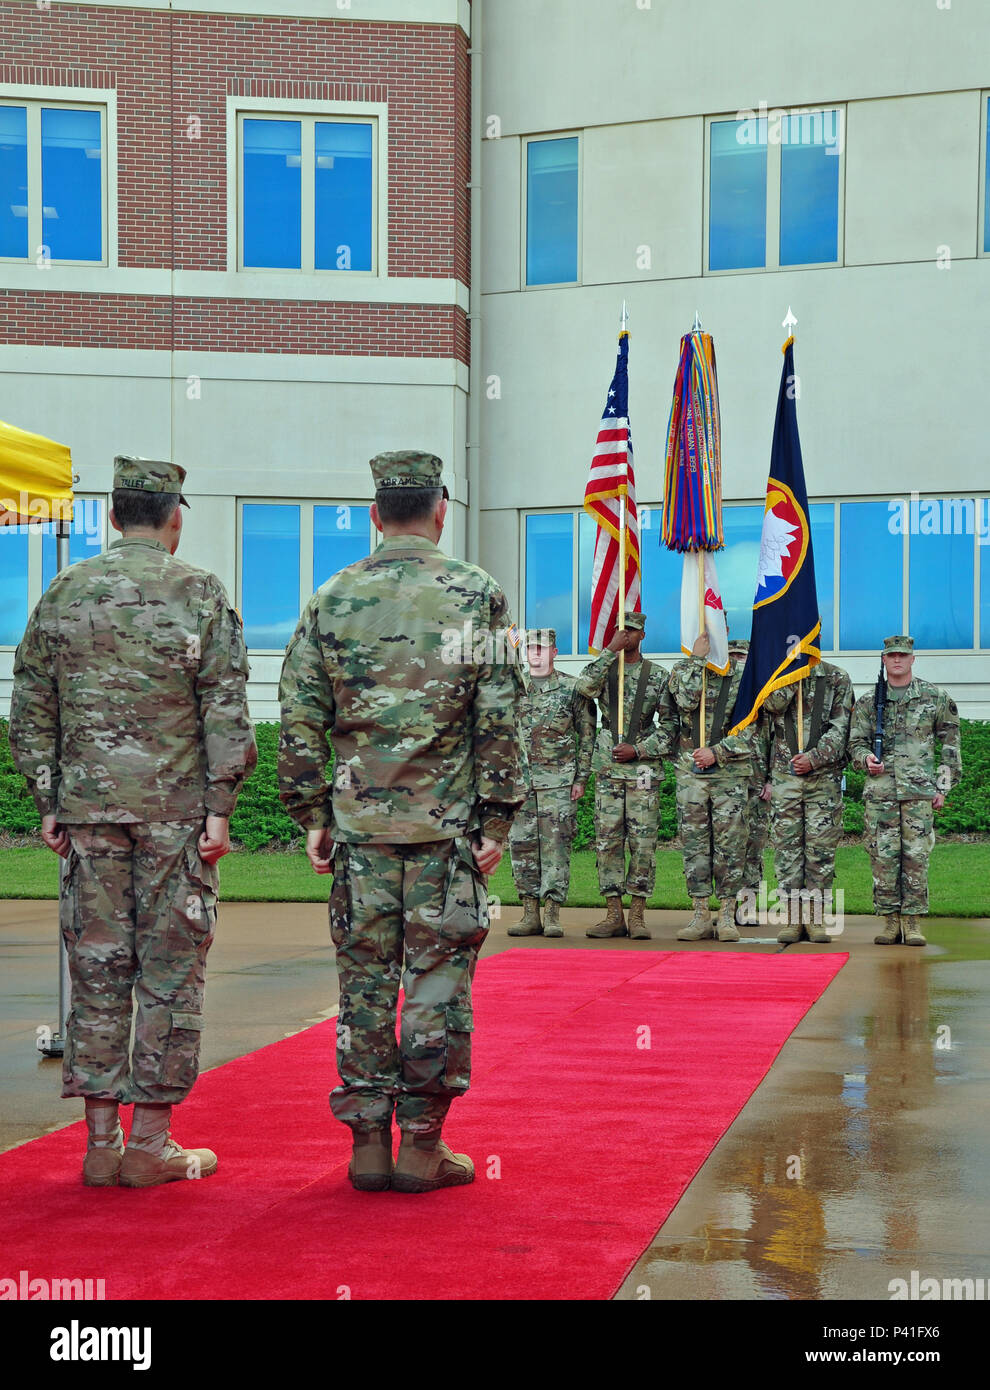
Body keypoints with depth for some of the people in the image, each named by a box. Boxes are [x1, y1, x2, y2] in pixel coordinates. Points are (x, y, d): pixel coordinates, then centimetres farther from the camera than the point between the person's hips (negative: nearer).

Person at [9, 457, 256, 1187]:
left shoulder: (63, 594, 7)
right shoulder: (201, 593, -3)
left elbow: (31, 711, 8)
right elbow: (226, 713, -8)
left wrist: (49, 804, 12)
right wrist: (219, 806, -4)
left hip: (89, 808, 3)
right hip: (176, 811, -3)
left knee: (97, 970, 7)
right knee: (171, 972, 3)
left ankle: (102, 1142, 10)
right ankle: (151, 1144, 4)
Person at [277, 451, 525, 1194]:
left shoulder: (333, 599, 4)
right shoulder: (478, 595, -2)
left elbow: (300, 718, 3)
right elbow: (498, 720, -5)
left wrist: (312, 814, 9)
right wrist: (498, 818, 0)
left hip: (359, 821, 2)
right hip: (447, 823, -2)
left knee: (364, 979, 7)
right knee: (439, 979, 4)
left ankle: (368, 1143, 10)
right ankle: (422, 1144, 6)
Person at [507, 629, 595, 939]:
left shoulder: (572, 688, 2)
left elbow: (587, 735, 2)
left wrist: (581, 778, -3)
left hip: (558, 780, -4)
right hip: (519, 779, 4)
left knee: (555, 844, -6)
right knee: (521, 844, 3)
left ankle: (553, 914, -4)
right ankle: (530, 915, 9)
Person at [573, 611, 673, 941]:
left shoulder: (658, 675, 5)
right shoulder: (604, 668, 9)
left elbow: (670, 725, 3)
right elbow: (584, 687, -15)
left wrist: (638, 749, -9)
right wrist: (610, 651, -15)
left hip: (644, 770, -2)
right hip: (607, 768, 2)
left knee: (643, 842, -2)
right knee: (607, 840, 0)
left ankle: (637, 915, 3)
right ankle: (613, 915, 5)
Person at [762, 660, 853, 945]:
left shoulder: (837, 678, 4)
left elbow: (840, 728, -3)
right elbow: (773, 703, -13)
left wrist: (815, 757, -15)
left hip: (824, 775, -1)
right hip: (785, 776, 1)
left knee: (821, 847, 0)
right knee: (787, 846, 1)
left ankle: (816, 917, 7)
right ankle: (793, 918, 7)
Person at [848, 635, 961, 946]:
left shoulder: (934, 698, 7)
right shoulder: (868, 702, 10)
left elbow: (950, 744, 11)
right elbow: (855, 743, 12)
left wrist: (944, 786, 4)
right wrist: (866, 759, -11)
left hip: (920, 791, -1)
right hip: (879, 790, 1)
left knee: (916, 857, -3)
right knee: (883, 857, -1)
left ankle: (913, 922, 3)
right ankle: (890, 921, 6)